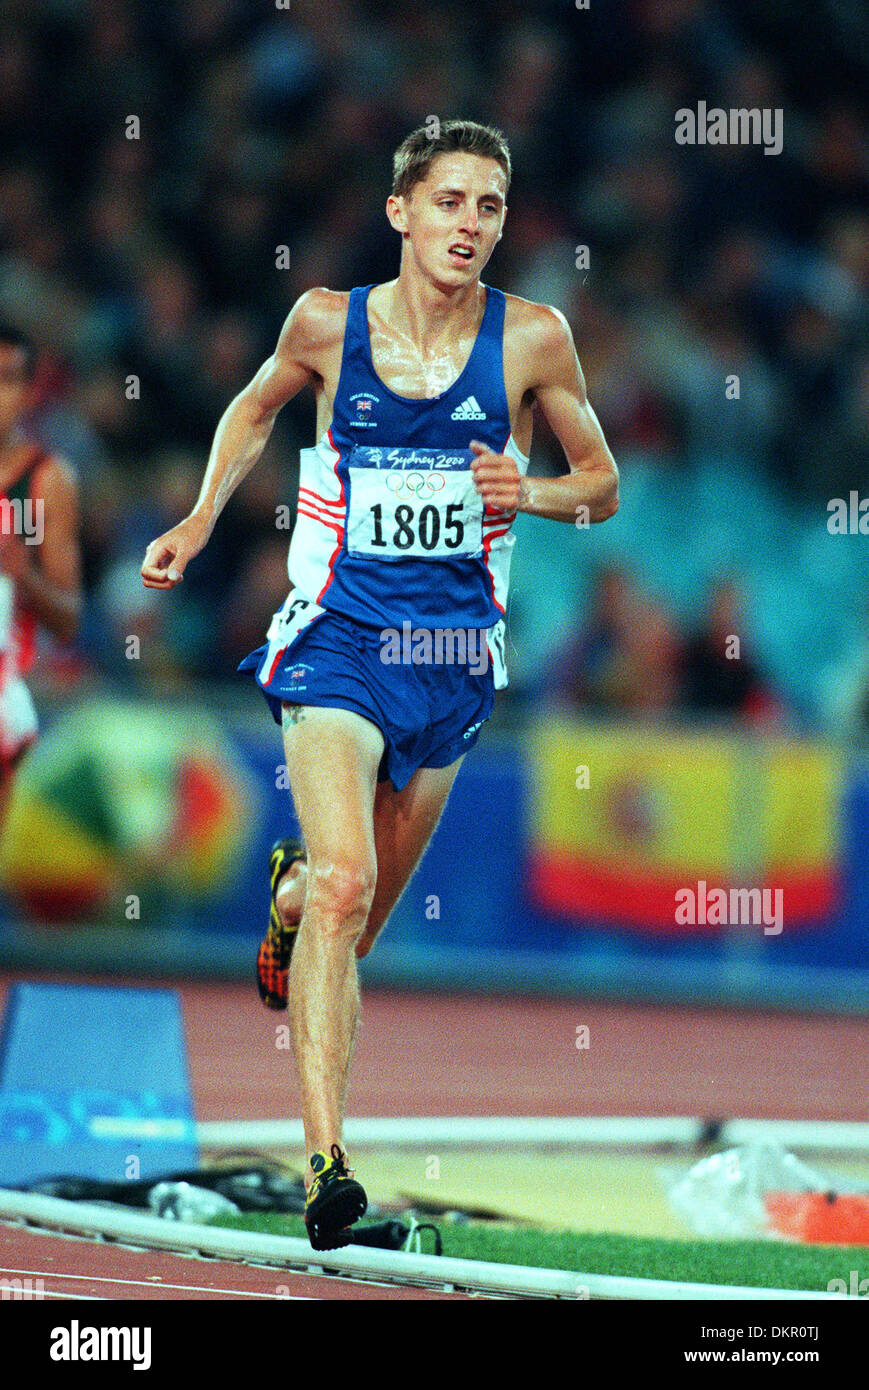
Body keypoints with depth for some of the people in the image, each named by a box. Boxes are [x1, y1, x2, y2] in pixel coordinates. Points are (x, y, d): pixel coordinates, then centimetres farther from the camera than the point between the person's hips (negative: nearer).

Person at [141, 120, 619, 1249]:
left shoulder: (533, 339, -4)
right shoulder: (328, 323, -4)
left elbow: (604, 486, 8)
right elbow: (256, 407, 18)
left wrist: (531, 493, -13)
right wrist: (200, 524, 9)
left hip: (453, 655, 2)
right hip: (337, 644, -2)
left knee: (358, 920, 15)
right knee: (345, 885, -23)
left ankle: (290, 890, 54)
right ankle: (325, 1159, -25)